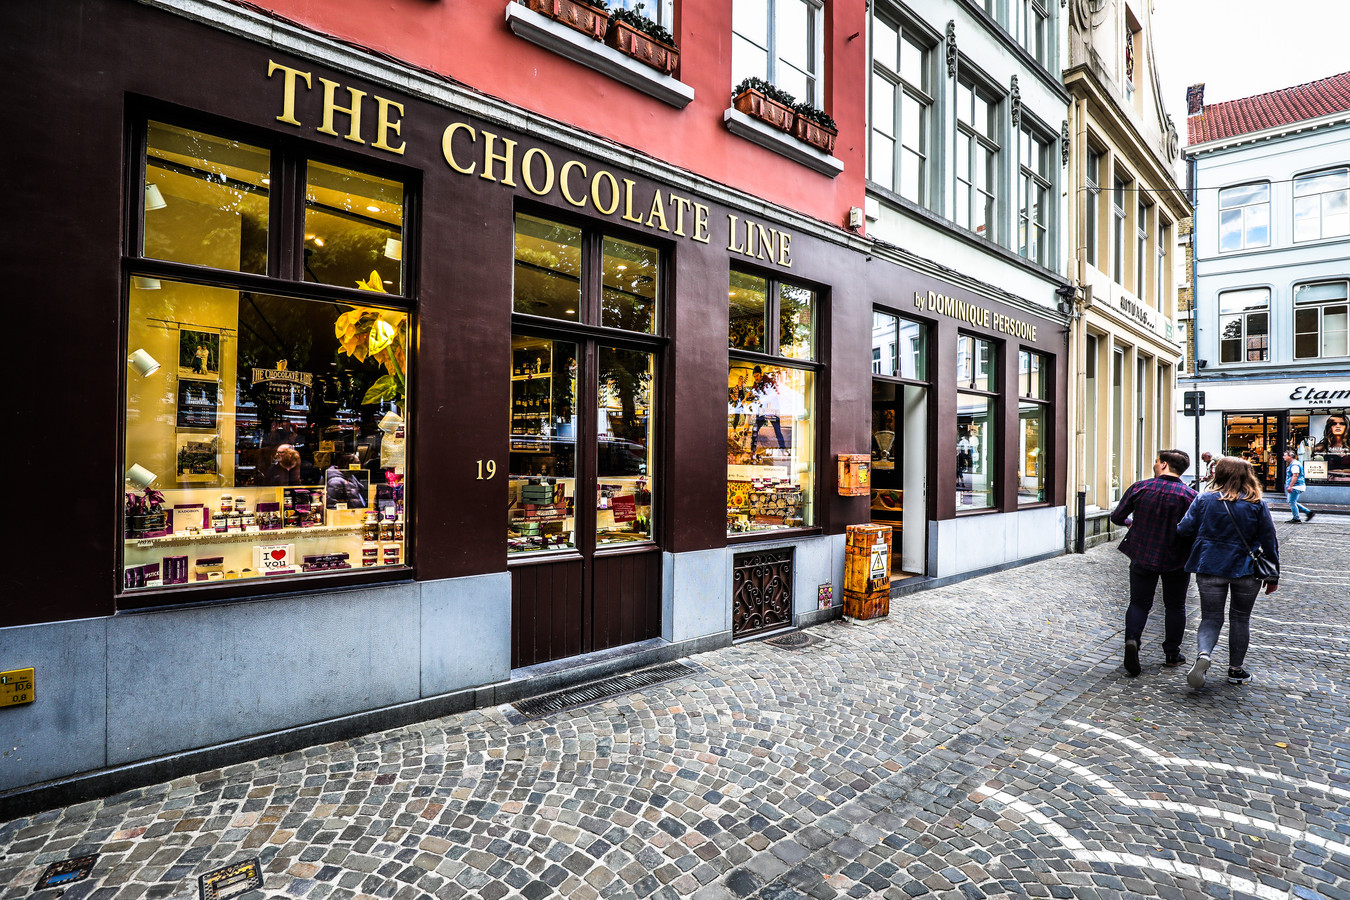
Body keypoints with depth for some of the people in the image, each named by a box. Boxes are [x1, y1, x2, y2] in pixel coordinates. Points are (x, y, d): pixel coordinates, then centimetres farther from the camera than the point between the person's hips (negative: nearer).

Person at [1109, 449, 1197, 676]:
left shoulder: (1139, 488, -8)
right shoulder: (1190, 495, -9)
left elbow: (1117, 517, -4)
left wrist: (1130, 521, 19)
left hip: (1142, 557, 0)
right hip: (1176, 561, 0)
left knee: (1139, 603, 9)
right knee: (1175, 607, 16)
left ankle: (1132, 639, -14)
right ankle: (1172, 654, 24)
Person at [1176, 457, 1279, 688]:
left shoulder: (1204, 500, -5)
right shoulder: (1257, 505, -2)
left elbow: (1183, 531, -7)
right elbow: (1269, 542, 2)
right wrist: (1273, 575, 11)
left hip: (1209, 568, -1)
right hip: (1246, 571, 1)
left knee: (1211, 618, 7)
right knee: (1240, 619, 16)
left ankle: (1203, 654, -20)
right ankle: (1236, 670, 24)